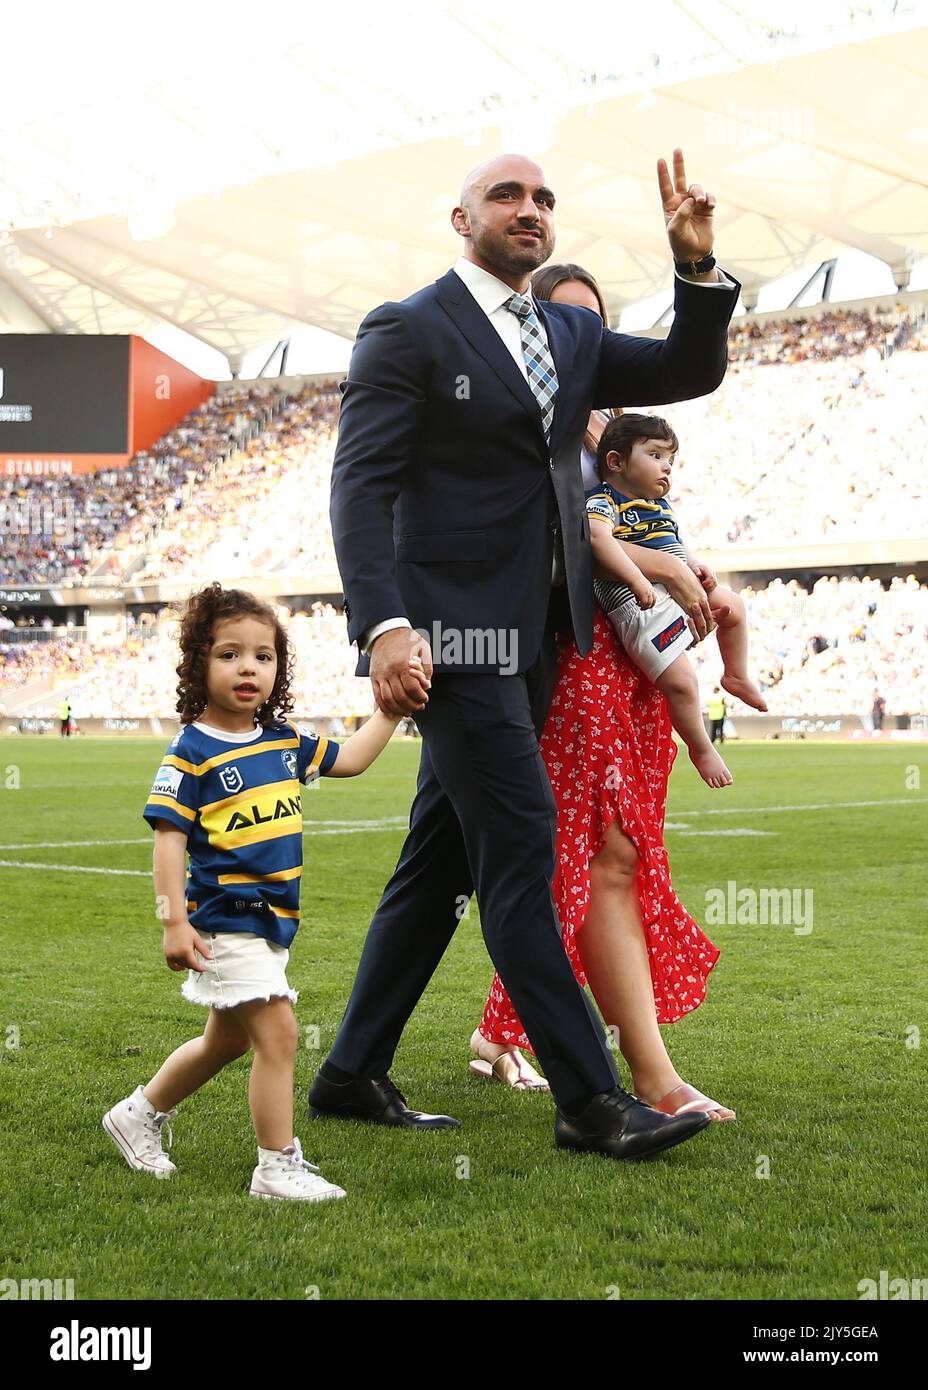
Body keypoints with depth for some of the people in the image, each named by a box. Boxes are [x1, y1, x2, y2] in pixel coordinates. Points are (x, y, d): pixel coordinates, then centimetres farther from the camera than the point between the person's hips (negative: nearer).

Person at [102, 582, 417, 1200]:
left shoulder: (285, 741, 7)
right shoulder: (192, 750, -12)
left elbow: (352, 758, 19)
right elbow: (169, 837, -14)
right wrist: (174, 922, -19)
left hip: (272, 919, 8)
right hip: (225, 921, -8)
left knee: (227, 1041, 20)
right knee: (278, 1033, -13)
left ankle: (140, 1115, 40)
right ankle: (278, 1168, -3)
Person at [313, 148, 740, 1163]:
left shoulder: (569, 335, 17)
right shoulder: (409, 331, -4)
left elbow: (689, 371, 14)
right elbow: (361, 486, -11)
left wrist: (698, 264, -3)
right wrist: (384, 625, -23)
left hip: (529, 640, 8)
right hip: (455, 634, -8)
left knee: (443, 861, 11)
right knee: (521, 846, -10)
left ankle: (352, 1075, 21)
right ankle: (588, 1100, -5)